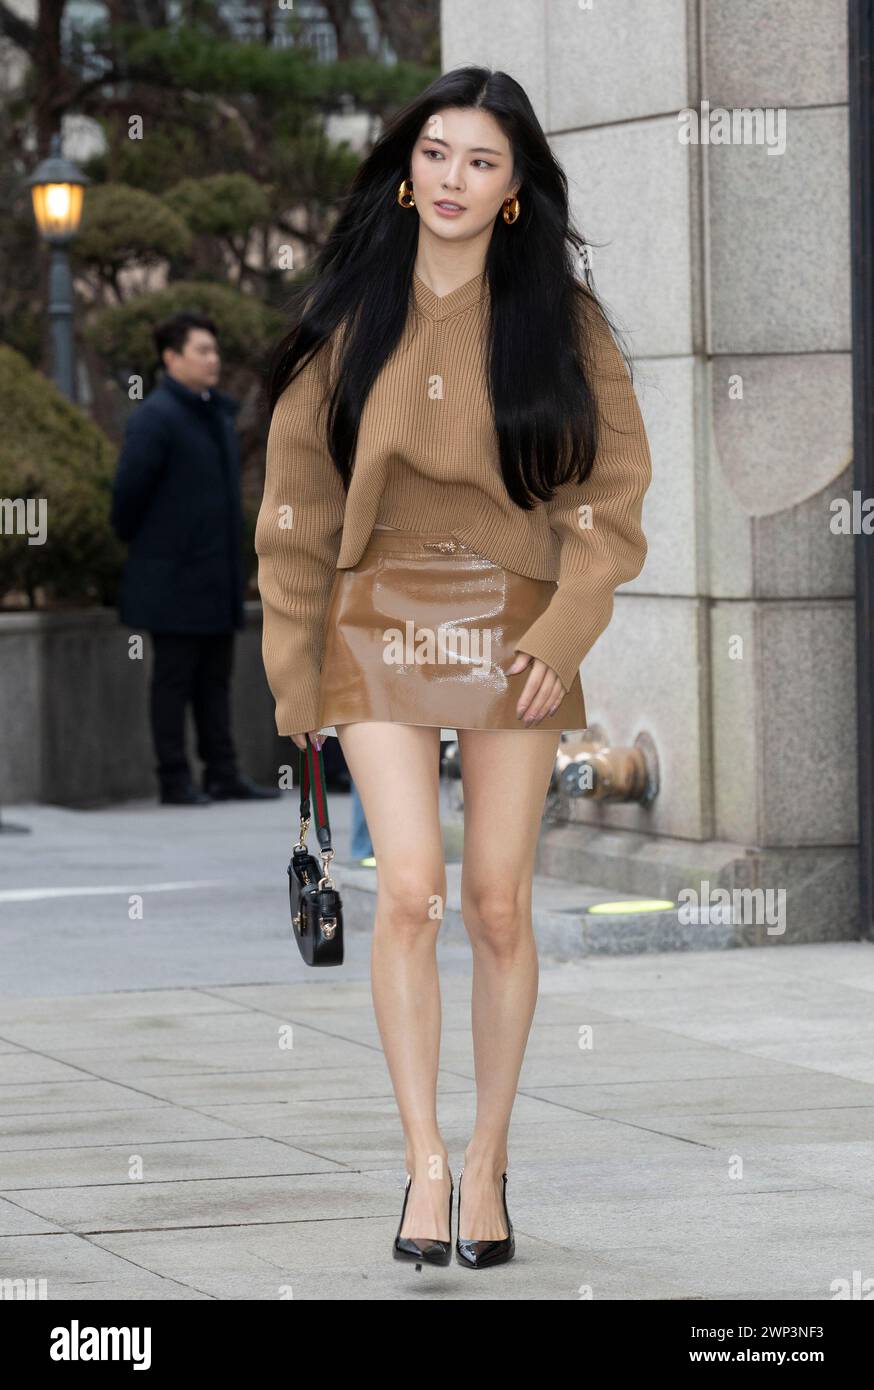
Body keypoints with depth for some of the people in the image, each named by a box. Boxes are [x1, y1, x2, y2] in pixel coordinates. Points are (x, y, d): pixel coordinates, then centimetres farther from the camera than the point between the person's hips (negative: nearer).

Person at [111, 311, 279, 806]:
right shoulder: (156, 417, -14)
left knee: (216, 679, 10)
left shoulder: (219, 412, 12)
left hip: (219, 575, 8)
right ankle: (175, 780, 2)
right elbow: (130, 490, -14)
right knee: (174, 678, -2)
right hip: (175, 576, -8)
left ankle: (224, 774, 14)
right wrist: (136, 541, -2)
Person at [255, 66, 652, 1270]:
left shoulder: (560, 319, 1)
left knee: (498, 903, 1)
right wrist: (293, 663, 3)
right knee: (409, 892, -12)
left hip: (513, 626, 0)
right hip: (381, 621, 0)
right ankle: (425, 1165, -7)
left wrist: (563, 634, -8)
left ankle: (489, 1160, 13)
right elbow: (299, 495, 7)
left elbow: (611, 488, 2)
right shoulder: (348, 315, 3)